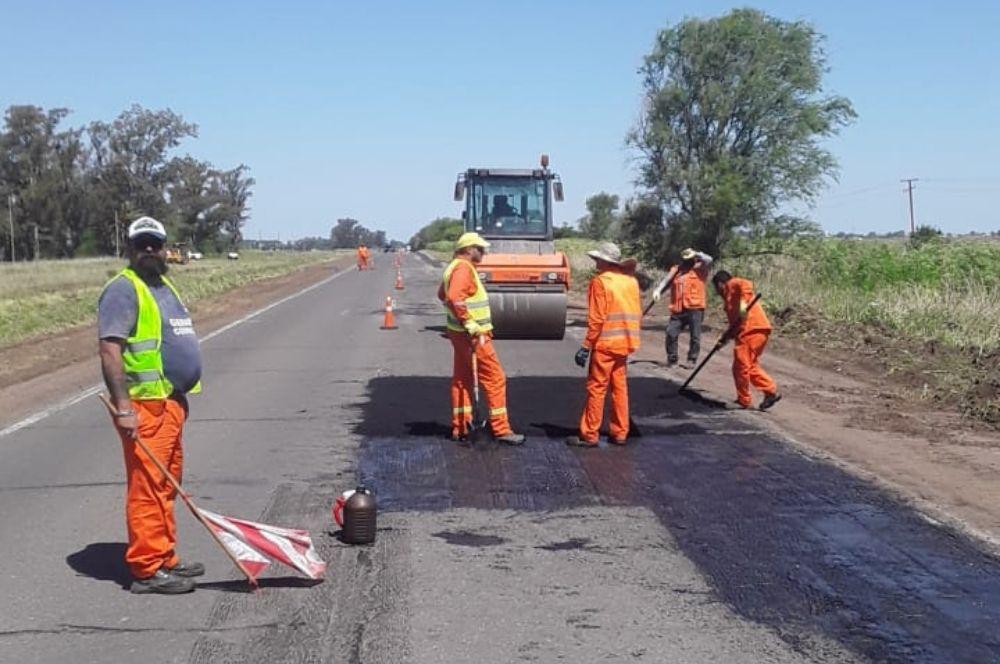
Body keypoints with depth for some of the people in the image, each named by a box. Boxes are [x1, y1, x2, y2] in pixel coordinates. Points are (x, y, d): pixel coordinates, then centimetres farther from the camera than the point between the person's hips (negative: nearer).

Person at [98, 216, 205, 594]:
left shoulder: (164, 288, 19)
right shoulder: (123, 289, -10)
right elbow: (110, 350, -18)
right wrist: (123, 407, -24)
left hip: (172, 402, 10)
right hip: (144, 406, -10)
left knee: (166, 487, 14)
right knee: (146, 487, -8)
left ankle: (165, 559, 22)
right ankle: (147, 570, -4)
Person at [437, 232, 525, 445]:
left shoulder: (454, 267, 14)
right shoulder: (464, 268, -17)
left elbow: (442, 294, 29)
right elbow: (454, 298, -31)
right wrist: (471, 325, -28)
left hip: (460, 333, 10)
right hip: (472, 335, -10)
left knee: (462, 378, 14)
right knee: (495, 379, -5)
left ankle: (460, 428, 20)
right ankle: (501, 430, -3)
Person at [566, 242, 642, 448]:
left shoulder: (600, 282, -11)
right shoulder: (631, 281, 8)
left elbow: (596, 318, -15)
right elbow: (637, 314, 11)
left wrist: (586, 346, -11)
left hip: (605, 344, -7)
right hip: (625, 343, 7)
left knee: (596, 389, -2)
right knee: (620, 388, 12)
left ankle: (589, 435, 0)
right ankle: (620, 433, 15)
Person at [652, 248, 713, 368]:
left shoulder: (699, 269, 6)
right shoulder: (675, 270, 14)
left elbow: (709, 260, -12)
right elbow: (665, 281, 3)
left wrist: (696, 254, 0)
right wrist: (657, 290, -15)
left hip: (695, 309, -2)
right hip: (678, 310, 2)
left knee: (695, 336, 1)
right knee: (671, 333, -4)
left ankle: (692, 360, 16)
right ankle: (671, 358, 11)